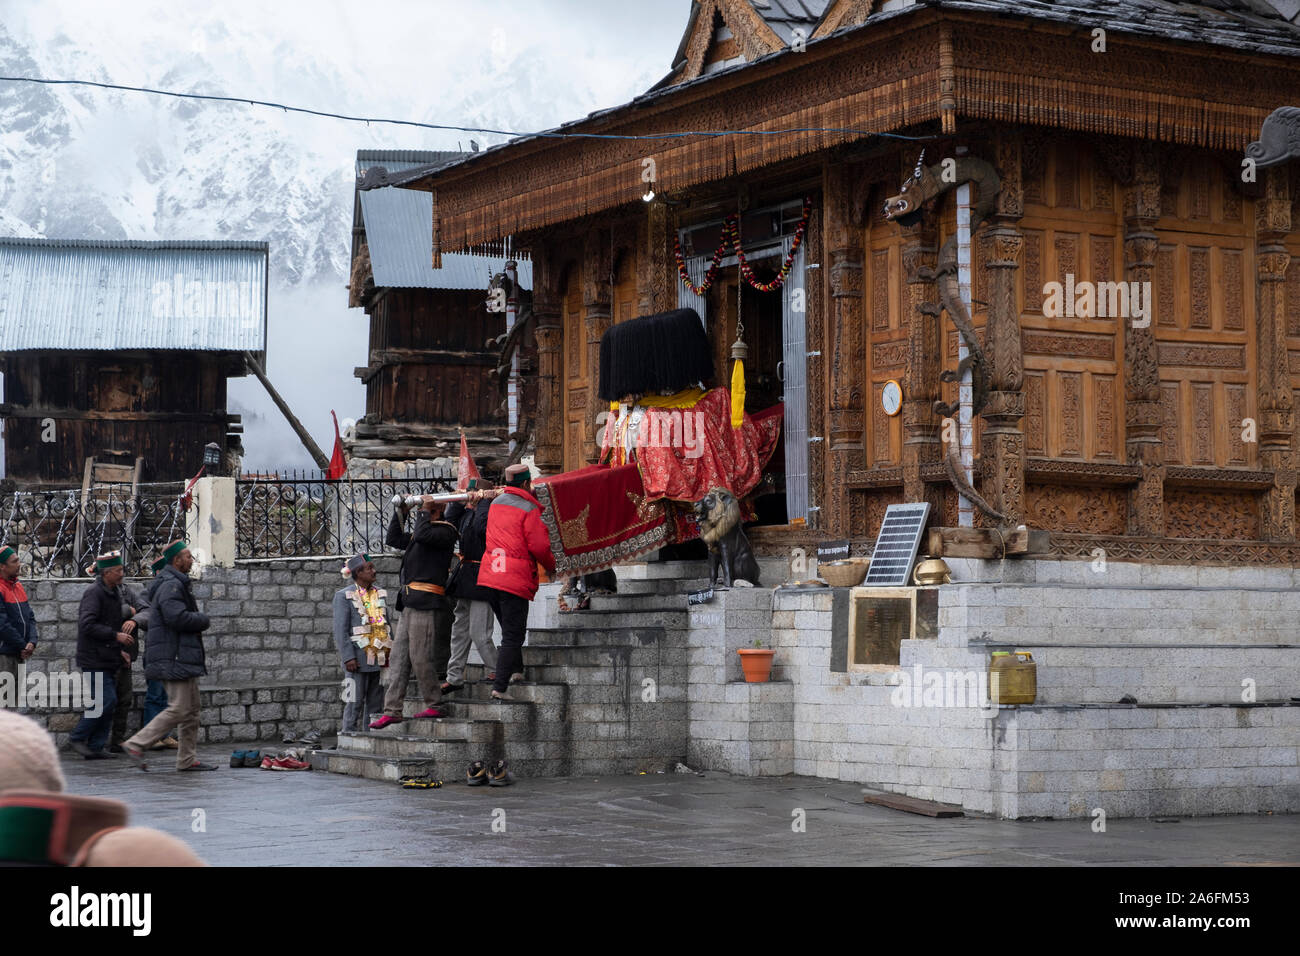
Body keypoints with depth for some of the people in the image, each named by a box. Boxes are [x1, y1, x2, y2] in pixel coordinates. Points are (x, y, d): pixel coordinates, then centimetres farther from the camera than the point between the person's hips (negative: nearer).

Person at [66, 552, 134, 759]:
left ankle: (95, 747, 12)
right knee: (106, 701, -13)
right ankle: (77, 738, -1)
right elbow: (87, 625, -22)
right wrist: (116, 635, -22)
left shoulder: (114, 593, 16)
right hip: (95, 659, -9)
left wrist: (120, 650, 15)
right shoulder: (94, 593, -13)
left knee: (109, 703, 7)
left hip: (108, 660, 9)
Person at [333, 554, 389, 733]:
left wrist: (389, 654, 12)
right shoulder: (344, 596, -3)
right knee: (355, 703, -6)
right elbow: (340, 630, -8)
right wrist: (348, 657, -16)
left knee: (376, 703, 8)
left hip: (379, 658, 6)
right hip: (358, 659, -6)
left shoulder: (380, 594, 14)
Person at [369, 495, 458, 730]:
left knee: (420, 657, -9)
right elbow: (394, 539, 30)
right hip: (409, 602, 10)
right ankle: (391, 711, 4)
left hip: (426, 603, -10)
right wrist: (401, 511, 22)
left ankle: (434, 706, 1)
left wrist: (424, 511, -7)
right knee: (399, 657, 5)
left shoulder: (445, 531, -4)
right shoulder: (426, 530, 24)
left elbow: (422, 535, -22)